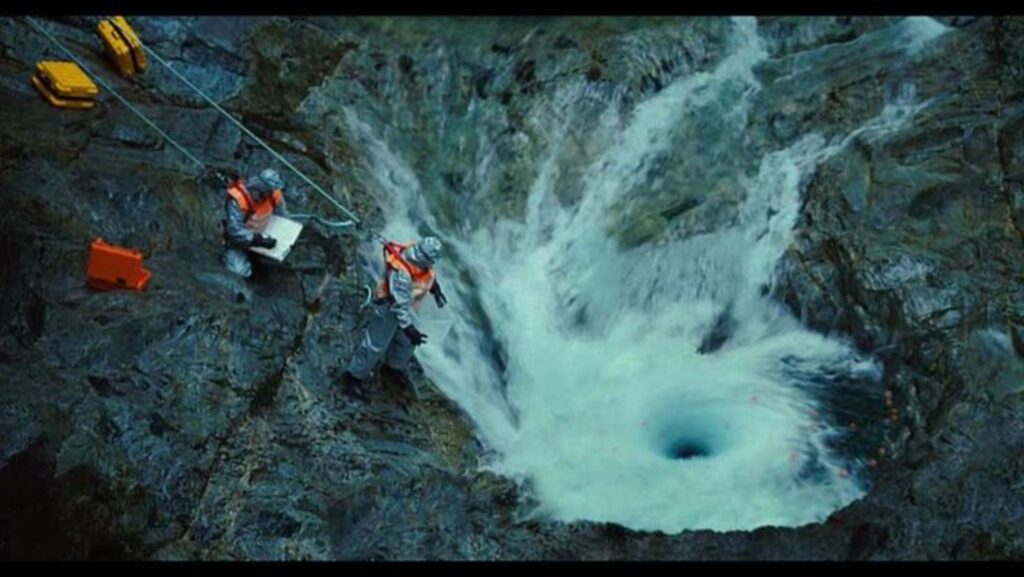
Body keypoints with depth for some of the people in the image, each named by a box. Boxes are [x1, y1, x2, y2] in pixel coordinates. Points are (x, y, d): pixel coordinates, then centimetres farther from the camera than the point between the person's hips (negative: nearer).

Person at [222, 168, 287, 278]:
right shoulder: (237, 199, -34)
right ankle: (229, 253, 12)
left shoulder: (274, 193, -16)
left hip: (260, 235, 5)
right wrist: (259, 240, -39)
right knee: (242, 272, -21)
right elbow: (234, 230, -35)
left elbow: (281, 216, 0)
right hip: (238, 240, -5)